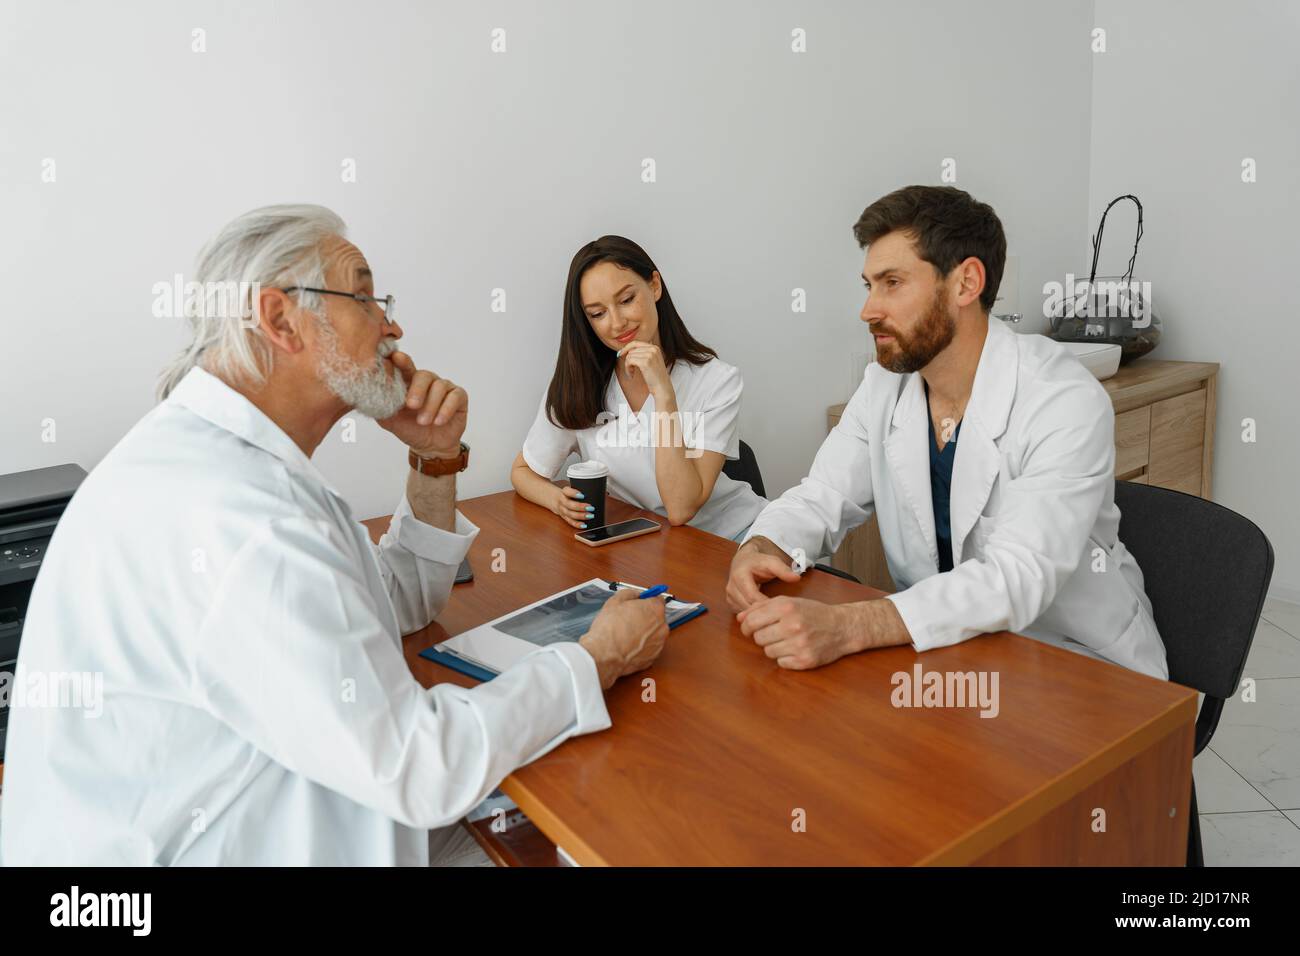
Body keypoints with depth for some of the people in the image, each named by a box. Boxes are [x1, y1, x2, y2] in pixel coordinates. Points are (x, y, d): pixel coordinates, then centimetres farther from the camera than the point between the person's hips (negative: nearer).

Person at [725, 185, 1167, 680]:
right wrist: (758, 549, -22)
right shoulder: (885, 385, -1)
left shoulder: (1065, 404, -22)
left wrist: (847, 627, -44)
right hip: (946, 645, 6)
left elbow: (1018, 579, -32)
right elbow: (822, 499, 2)